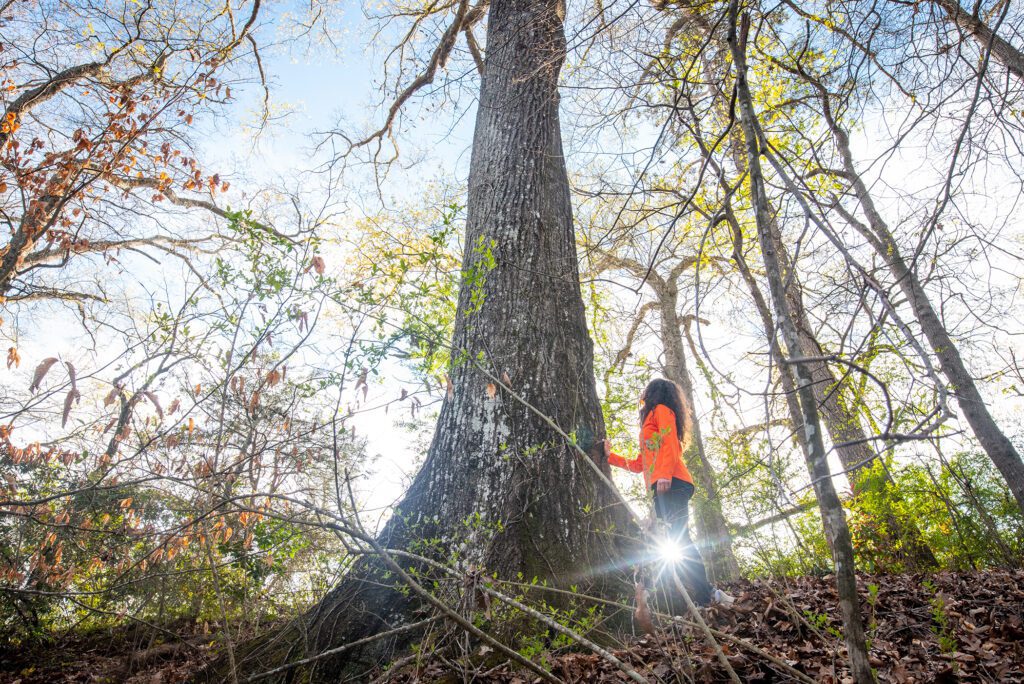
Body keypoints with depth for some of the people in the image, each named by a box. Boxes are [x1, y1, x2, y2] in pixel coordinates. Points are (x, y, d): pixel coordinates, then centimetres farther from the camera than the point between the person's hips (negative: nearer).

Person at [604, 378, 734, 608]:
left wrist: (665, 474, -24)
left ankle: (706, 595, -25)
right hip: (662, 488, 9)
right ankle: (705, 594, -5)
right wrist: (610, 456, 38)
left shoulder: (662, 409, 9)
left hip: (671, 484, -9)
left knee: (678, 539, -20)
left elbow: (670, 441, -10)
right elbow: (639, 464, 34)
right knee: (673, 541, -1)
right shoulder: (650, 425, 34)